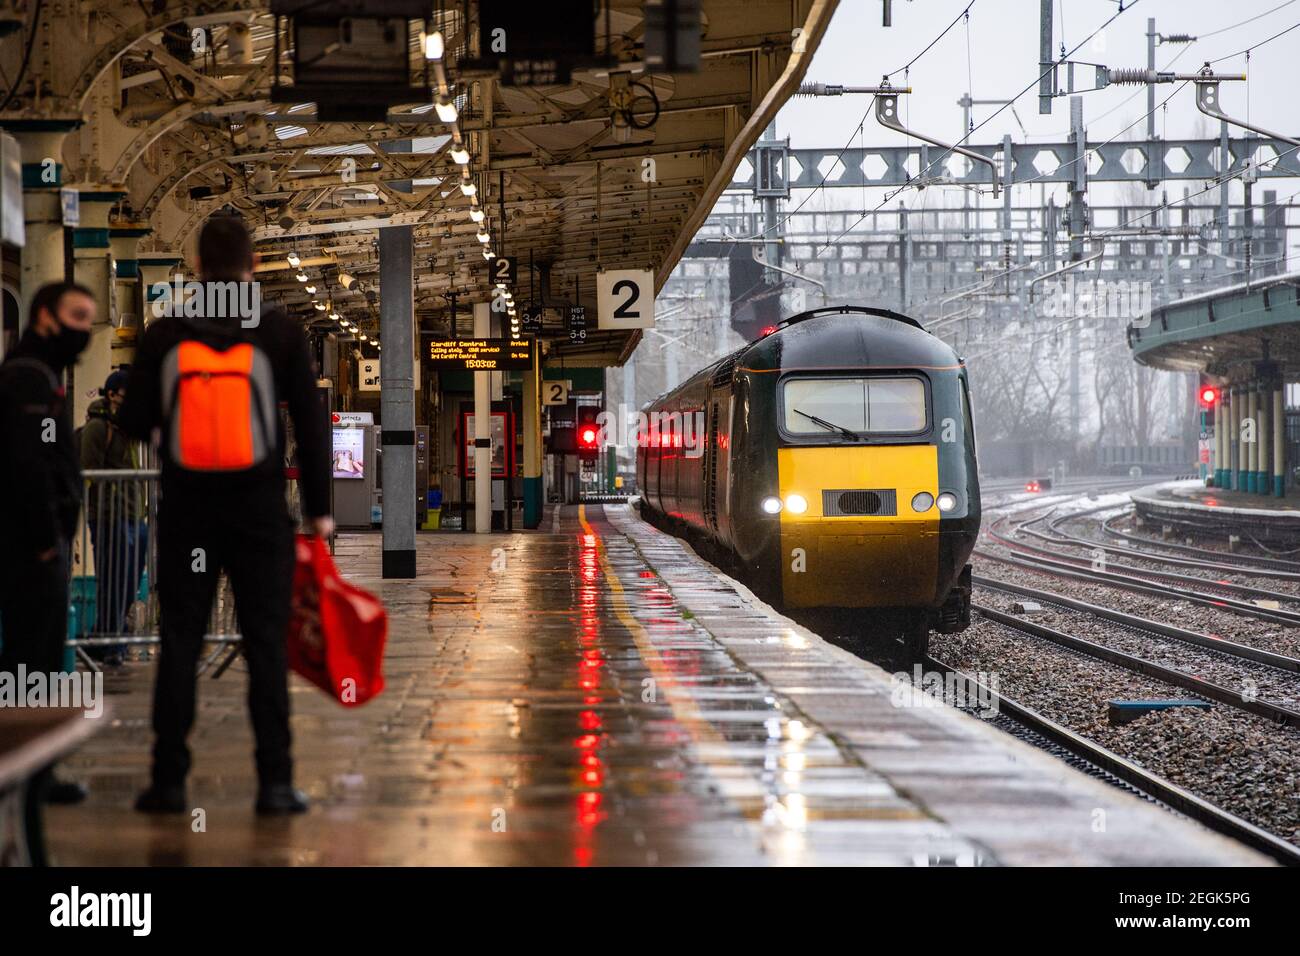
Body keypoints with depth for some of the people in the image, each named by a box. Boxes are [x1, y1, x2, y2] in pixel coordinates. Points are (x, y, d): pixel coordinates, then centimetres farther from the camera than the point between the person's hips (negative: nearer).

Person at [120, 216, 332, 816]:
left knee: (179, 645, 6)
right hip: (259, 512, -1)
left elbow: (132, 423, 1)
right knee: (266, 646, 2)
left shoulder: (163, 334, -1)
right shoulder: (281, 333, -2)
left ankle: (168, 781, 5)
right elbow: (311, 426, -1)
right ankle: (275, 782, -1)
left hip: (185, 514, 1)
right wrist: (318, 507, 5)